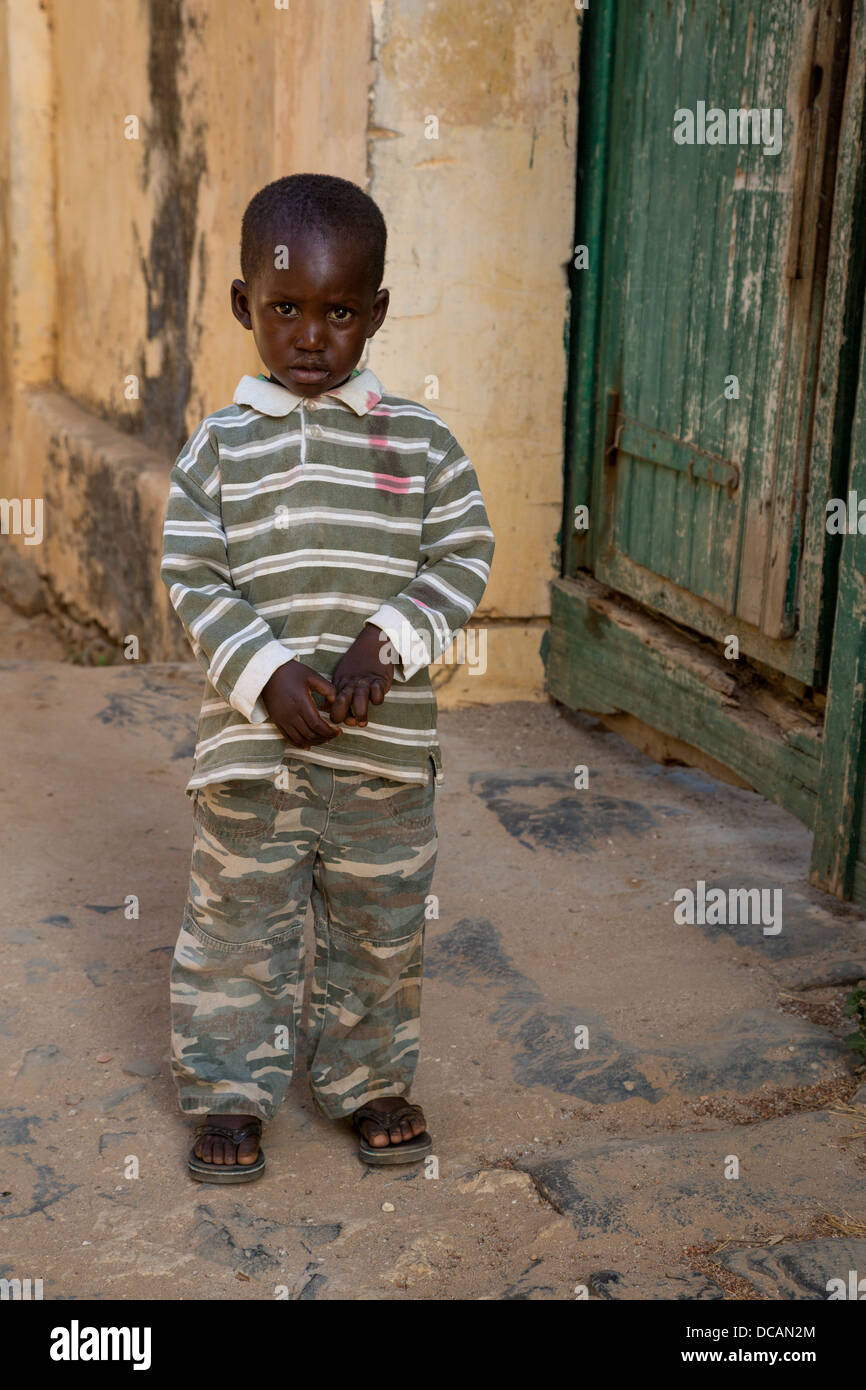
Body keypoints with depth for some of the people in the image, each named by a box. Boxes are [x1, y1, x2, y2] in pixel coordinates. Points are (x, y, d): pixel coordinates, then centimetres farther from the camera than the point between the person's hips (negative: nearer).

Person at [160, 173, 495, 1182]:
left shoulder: (419, 439, 0)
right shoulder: (220, 446, -2)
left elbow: (463, 556, 0)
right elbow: (192, 578, -4)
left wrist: (383, 644, -14)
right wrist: (267, 674, -17)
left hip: (387, 744, 1)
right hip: (249, 741, -1)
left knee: (380, 922, 14)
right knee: (237, 921, 10)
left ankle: (370, 1081, 34)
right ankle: (229, 1092, 28)